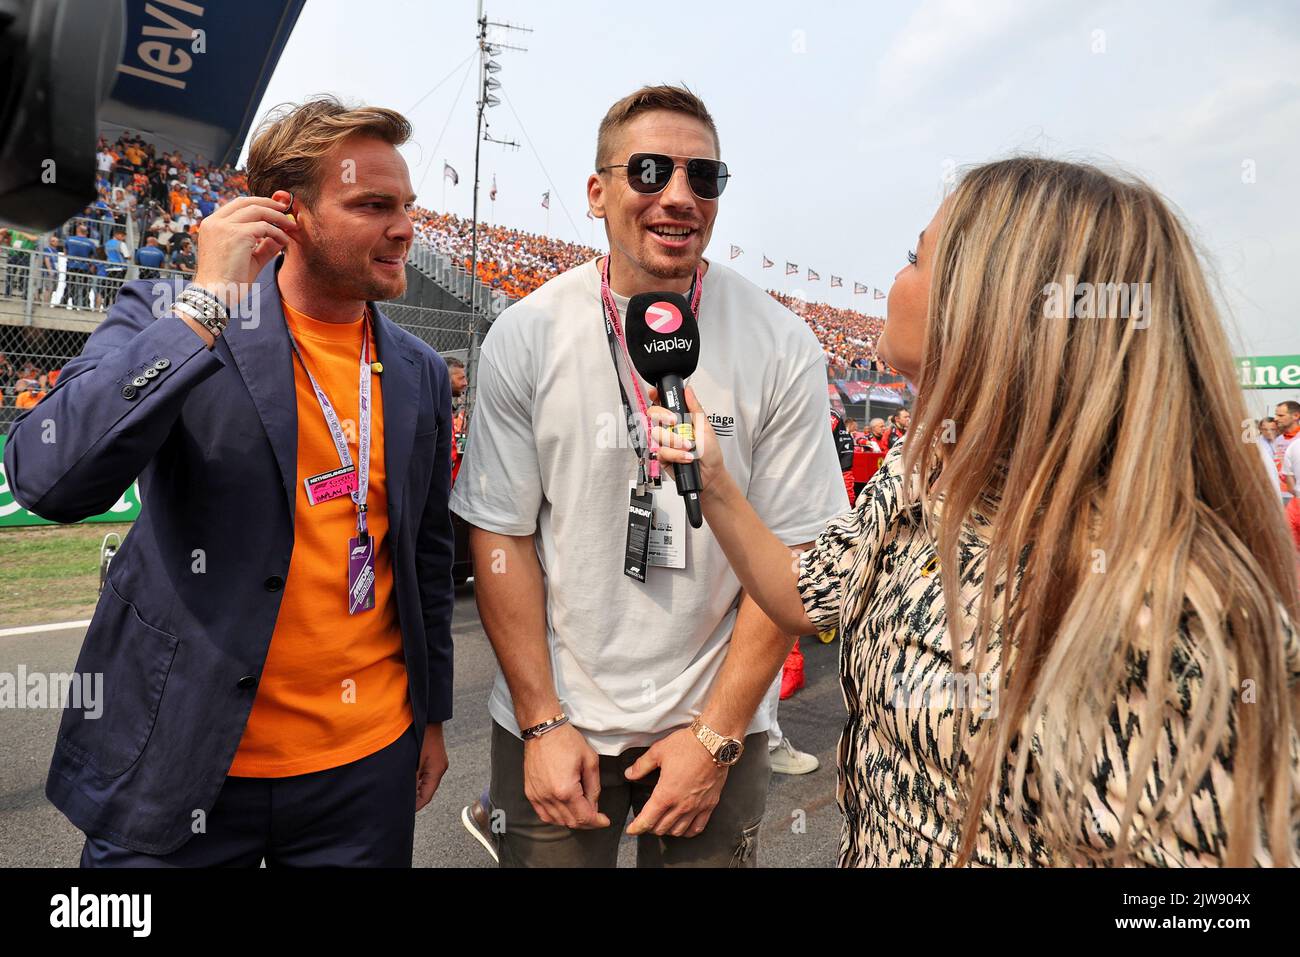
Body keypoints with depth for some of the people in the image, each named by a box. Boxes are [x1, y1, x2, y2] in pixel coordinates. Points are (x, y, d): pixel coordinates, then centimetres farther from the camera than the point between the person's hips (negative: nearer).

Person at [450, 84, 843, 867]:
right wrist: (542, 722, -7)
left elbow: (789, 551, -8)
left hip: (720, 721, 0)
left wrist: (717, 735, -9)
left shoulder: (783, 348, -10)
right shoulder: (525, 338, -9)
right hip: (553, 720, 1)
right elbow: (501, 534, -5)